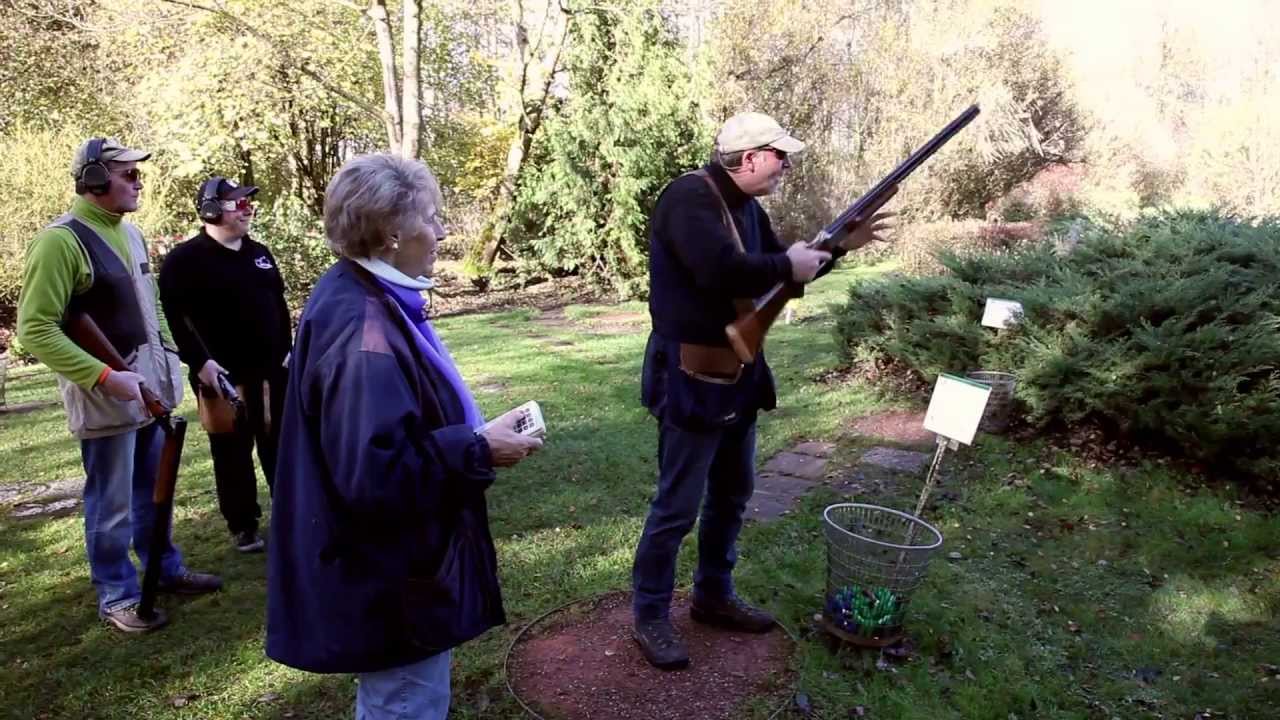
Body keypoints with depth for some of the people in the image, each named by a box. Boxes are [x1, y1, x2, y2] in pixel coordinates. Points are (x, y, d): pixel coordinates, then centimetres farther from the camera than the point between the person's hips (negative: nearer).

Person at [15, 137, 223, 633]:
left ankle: (166, 569, 35)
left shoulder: (129, 233, 10)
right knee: (112, 503, 5)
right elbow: (35, 330, -18)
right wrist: (105, 377, -23)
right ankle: (117, 597, 21)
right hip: (105, 396, -8)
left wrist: (170, 359, 12)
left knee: (153, 492, 20)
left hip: (150, 388, 8)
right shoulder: (60, 240, -16)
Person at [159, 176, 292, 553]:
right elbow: (175, 317, -13)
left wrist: (287, 349, 11)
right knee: (233, 452, 5)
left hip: (272, 370, 5)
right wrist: (199, 362, -19)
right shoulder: (185, 259, -7)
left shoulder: (259, 253, 13)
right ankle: (243, 526, 17)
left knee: (281, 445, 12)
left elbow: (279, 304, 17)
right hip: (223, 375, -5)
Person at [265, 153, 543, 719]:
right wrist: (479, 450, -22)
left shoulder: (359, 300, 6)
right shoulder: (362, 332, -28)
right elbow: (376, 472, -31)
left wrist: (471, 435, 7)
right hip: (390, 582, -11)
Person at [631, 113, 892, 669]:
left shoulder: (747, 207, 12)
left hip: (738, 374, 10)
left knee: (732, 495, 19)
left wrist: (839, 245, 8)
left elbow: (779, 269, 19)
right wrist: (787, 265, -18)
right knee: (677, 506, 0)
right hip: (691, 378, -10)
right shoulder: (689, 198, -18)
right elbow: (721, 270, -33)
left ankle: (713, 596, 36)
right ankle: (649, 617, 17)